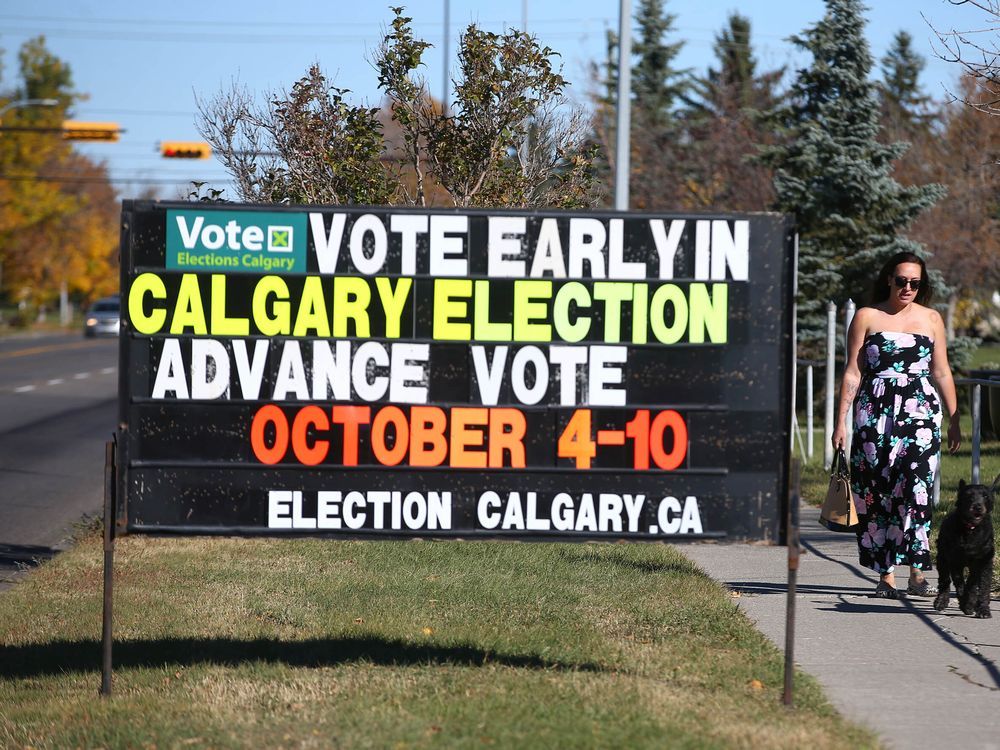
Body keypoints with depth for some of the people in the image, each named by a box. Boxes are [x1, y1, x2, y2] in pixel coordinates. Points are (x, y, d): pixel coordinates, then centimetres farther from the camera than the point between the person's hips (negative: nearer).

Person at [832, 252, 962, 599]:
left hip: (921, 411, 0)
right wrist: (841, 421, 0)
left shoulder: (931, 319, 12)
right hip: (876, 412, 0)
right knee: (876, 490, -3)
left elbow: (941, 373, 15)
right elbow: (853, 372, 5)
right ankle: (885, 574, 4)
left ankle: (916, 572, -14)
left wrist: (954, 420, 12)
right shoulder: (867, 317, 7)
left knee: (917, 485, -14)